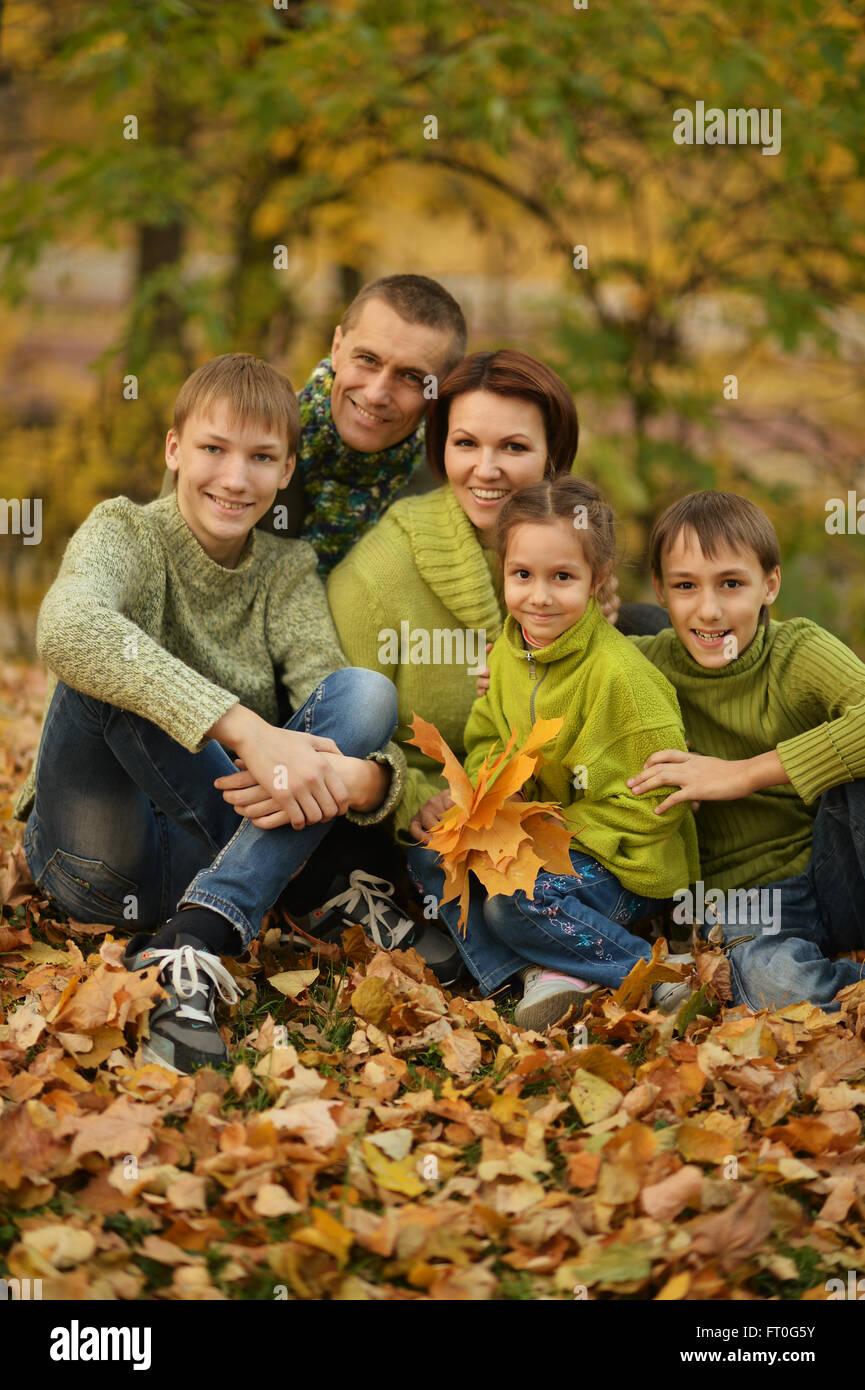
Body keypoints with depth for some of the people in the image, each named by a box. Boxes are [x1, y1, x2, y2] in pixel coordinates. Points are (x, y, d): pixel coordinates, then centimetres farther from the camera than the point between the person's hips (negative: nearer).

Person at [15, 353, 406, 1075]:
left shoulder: (288, 570, 7)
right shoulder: (126, 532, -6)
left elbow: (339, 706, -8)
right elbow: (68, 627, -31)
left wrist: (362, 778, -34)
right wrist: (247, 730, -41)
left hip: (209, 854, 4)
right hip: (97, 849, -4)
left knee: (368, 689, -16)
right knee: (109, 663, -26)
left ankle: (190, 943, -31)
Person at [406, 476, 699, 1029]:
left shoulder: (620, 676, -21)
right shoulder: (507, 654, 1)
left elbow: (659, 796, -21)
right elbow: (487, 742, 12)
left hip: (628, 867, -8)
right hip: (540, 837, 8)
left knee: (516, 900, -29)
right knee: (430, 852, -3)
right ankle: (544, 972, -17)